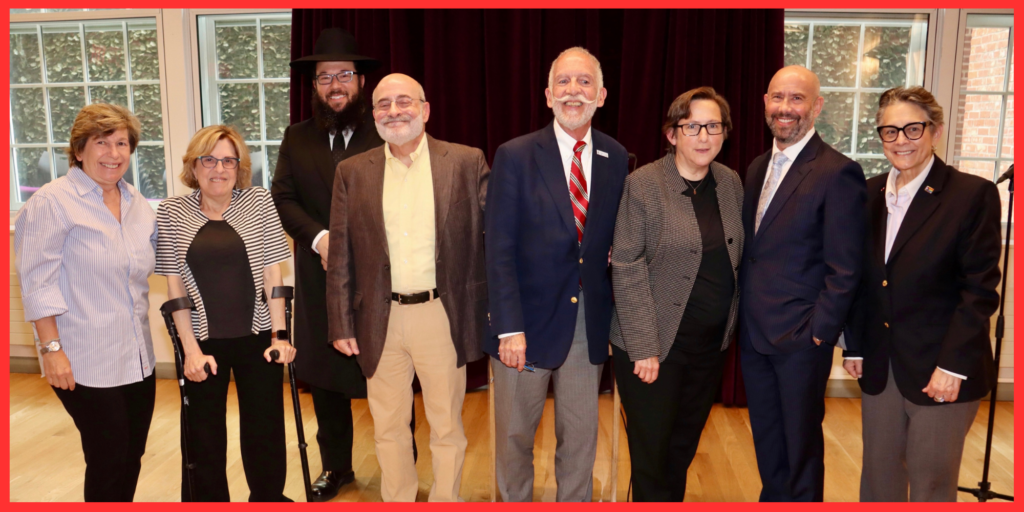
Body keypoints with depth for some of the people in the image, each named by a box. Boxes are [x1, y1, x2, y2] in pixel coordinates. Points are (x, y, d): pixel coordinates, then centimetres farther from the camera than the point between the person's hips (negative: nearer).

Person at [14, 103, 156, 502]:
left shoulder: (137, 203, 10)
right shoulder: (53, 202, -10)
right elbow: (38, 283, -12)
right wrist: (52, 348, -15)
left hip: (138, 359, 6)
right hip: (85, 364, -6)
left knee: (132, 457, 14)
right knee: (107, 461, 2)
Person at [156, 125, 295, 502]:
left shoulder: (259, 202, -1)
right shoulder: (172, 212, -1)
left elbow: (272, 273, -2)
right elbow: (175, 286, -2)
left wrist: (280, 335, -8)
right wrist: (191, 350, -8)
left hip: (257, 337, 0)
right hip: (204, 341, 0)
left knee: (265, 428, 10)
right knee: (205, 433, 11)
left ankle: (269, 498, 31)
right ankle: (209, 499, 33)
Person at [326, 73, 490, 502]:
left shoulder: (467, 163, -2)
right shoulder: (353, 172, 5)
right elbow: (341, 256, 5)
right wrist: (341, 324, 3)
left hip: (442, 316, -2)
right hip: (380, 319, 2)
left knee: (447, 426, 11)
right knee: (388, 427, 15)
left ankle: (446, 502, 30)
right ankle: (396, 502, 34)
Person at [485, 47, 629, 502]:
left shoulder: (617, 159, 3)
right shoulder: (515, 156, -6)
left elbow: (616, 237, 11)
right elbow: (500, 250, -9)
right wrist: (509, 328, -14)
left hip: (589, 323, 3)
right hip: (529, 320, -2)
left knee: (581, 437, 14)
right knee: (515, 435, 13)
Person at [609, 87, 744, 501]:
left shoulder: (731, 183, 5)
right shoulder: (643, 185, -12)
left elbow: (734, 258, 12)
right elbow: (627, 269, -14)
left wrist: (730, 325, 7)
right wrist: (644, 347, -17)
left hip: (711, 344, 5)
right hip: (654, 345, -5)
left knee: (683, 451, 17)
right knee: (651, 453, 6)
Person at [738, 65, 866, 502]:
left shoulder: (837, 172, -13)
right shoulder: (757, 168, 10)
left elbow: (844, 269, -14)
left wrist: (819, 331, -16)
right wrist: (743, 316, 6)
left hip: (800, 336, -6)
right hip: (753, 333, 7)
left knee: (801, 443, 10)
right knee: (766, 439, 19)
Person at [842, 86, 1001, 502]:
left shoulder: (973, 194, -9)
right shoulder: (871, 194, 6)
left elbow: (980, 289, -11)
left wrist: (952, 365, -15)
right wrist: (855, 346, 8)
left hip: (942, 369, -4)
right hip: (879, 366, 5)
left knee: (932, 483, 10)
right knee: (878, 476, 16)